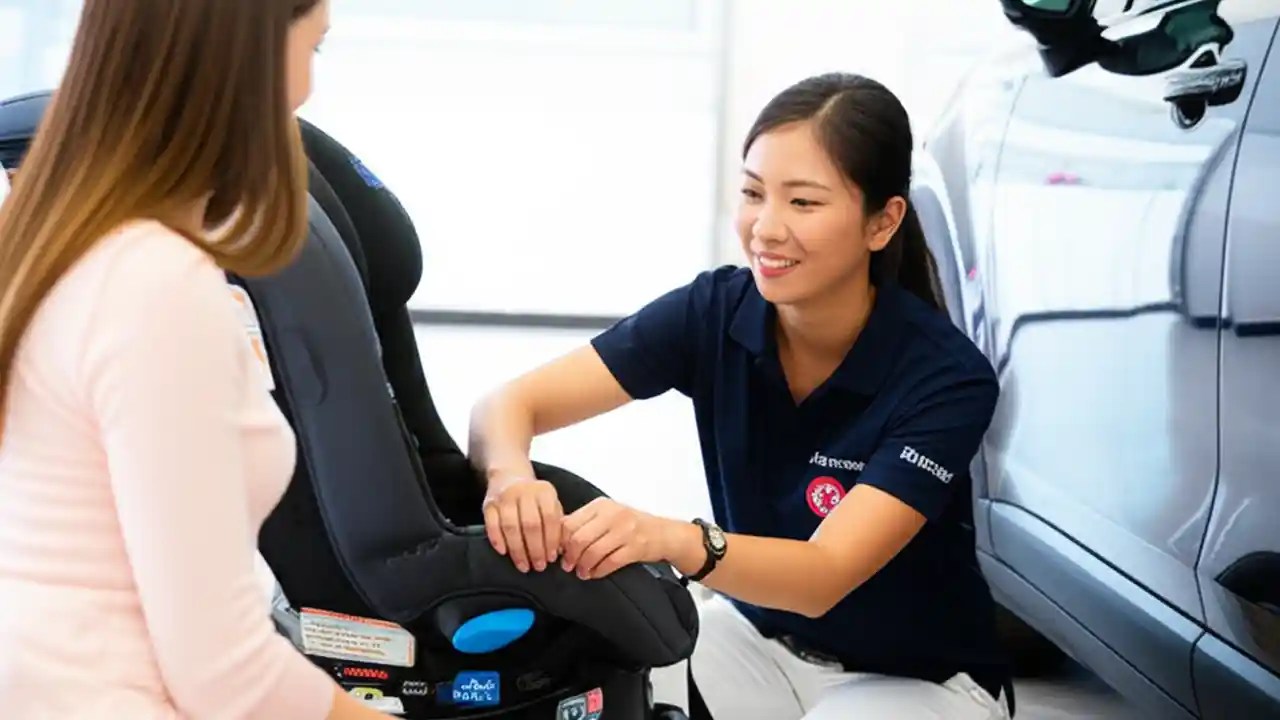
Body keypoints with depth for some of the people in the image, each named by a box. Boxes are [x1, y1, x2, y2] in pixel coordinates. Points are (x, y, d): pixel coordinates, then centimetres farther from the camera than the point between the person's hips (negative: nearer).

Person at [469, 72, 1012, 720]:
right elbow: (510, 405, -19)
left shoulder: (947, 377, -25)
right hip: (759, 638, 4)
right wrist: (511, 477, -44)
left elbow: (824, 575, -35)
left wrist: (672, 540, -55)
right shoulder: (715, 312, -14)